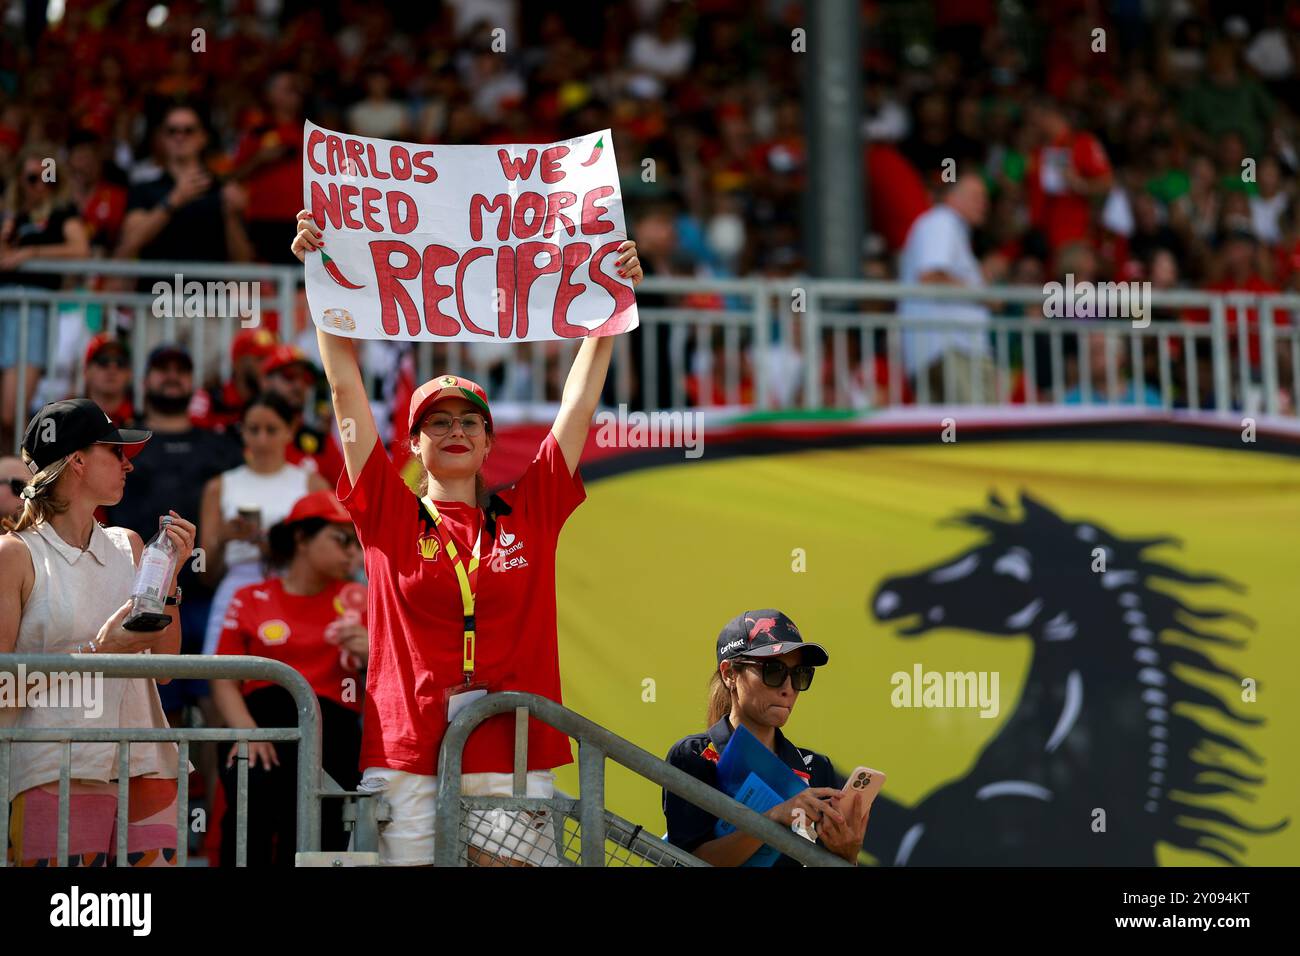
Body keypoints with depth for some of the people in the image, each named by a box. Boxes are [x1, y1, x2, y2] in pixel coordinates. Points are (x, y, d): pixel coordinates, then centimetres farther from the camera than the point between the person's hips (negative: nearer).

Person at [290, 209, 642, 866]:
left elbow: (581, 397, 10)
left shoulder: (529, 513, 11)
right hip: (407, 760, -1)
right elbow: (346, 387, 4)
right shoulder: (390, 516, 8)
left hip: (513, 757, 1)